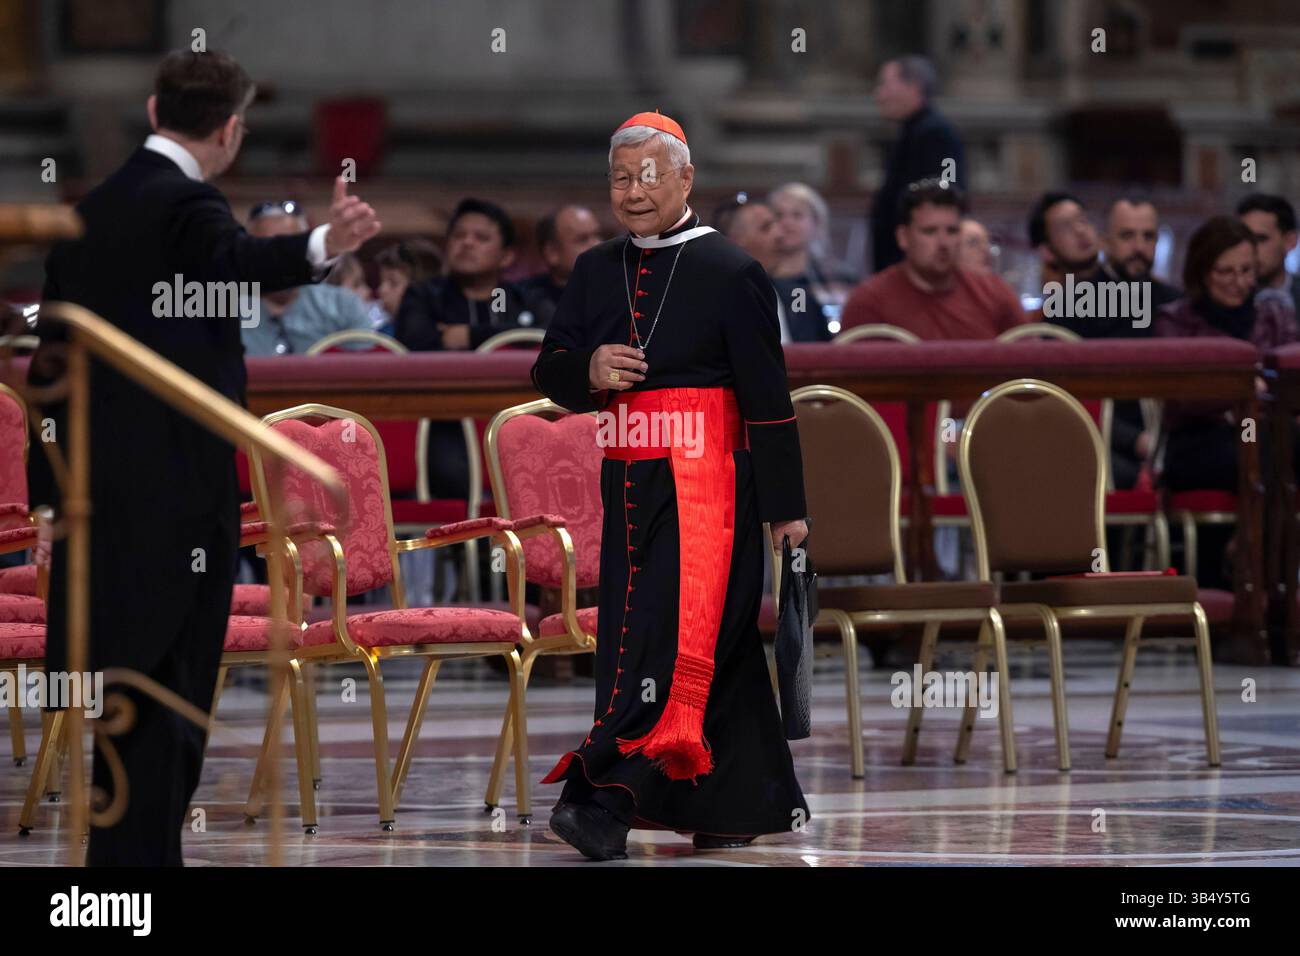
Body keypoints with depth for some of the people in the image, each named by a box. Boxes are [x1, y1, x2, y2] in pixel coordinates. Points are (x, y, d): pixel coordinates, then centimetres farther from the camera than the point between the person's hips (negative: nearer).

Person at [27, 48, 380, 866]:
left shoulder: (91, 206, 14)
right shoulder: (186, 206, -13)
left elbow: (55, 340, 19)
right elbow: (238, 261, -37)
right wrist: (323, 246, -56)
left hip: (98, 477, 8)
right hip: (176, 479, -8)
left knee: (121, 669, 13)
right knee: (168, 679, -5)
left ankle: (115, 850, 18)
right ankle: (145, 851, -5)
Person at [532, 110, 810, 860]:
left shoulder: (731, 274, -4)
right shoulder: (598, 272, 14)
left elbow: (768, 397, -5)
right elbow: (549, 371, 14)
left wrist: (786, 507, -6)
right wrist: (589, 371, -11)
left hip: (705, 484, -6)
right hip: (628, 485, 6)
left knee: (674, 638, -15)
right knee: (719, 651, 12)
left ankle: (607, 798, -25)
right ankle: (741, 804, 20)